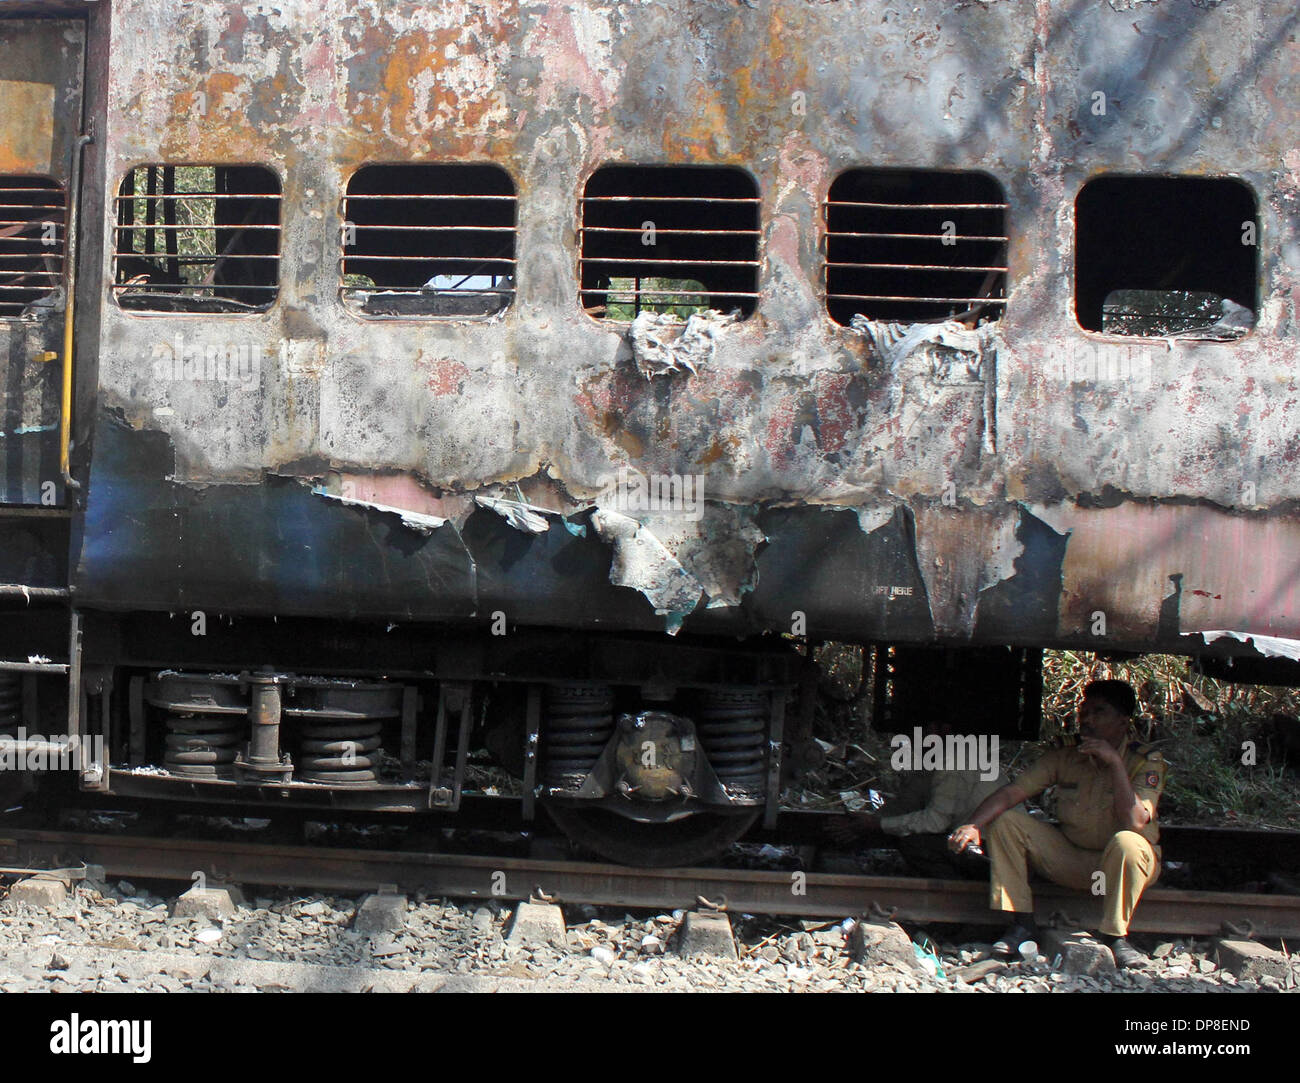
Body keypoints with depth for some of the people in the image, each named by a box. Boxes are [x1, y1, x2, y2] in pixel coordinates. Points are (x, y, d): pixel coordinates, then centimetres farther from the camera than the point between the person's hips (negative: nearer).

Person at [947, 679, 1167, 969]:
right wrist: (973, 825, -28)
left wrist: (1115, 762, -31)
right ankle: (1022, 923, -9)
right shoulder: (1064, 759, -4)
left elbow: (1136, 822, -28)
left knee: (1126, 842, -38)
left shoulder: (1147, 762, -13)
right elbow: (1010, 793, -11)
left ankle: (1116, 936, -20)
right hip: (1071, 860, 4)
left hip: (1121, 865, -4)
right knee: (1004, 821, -12)